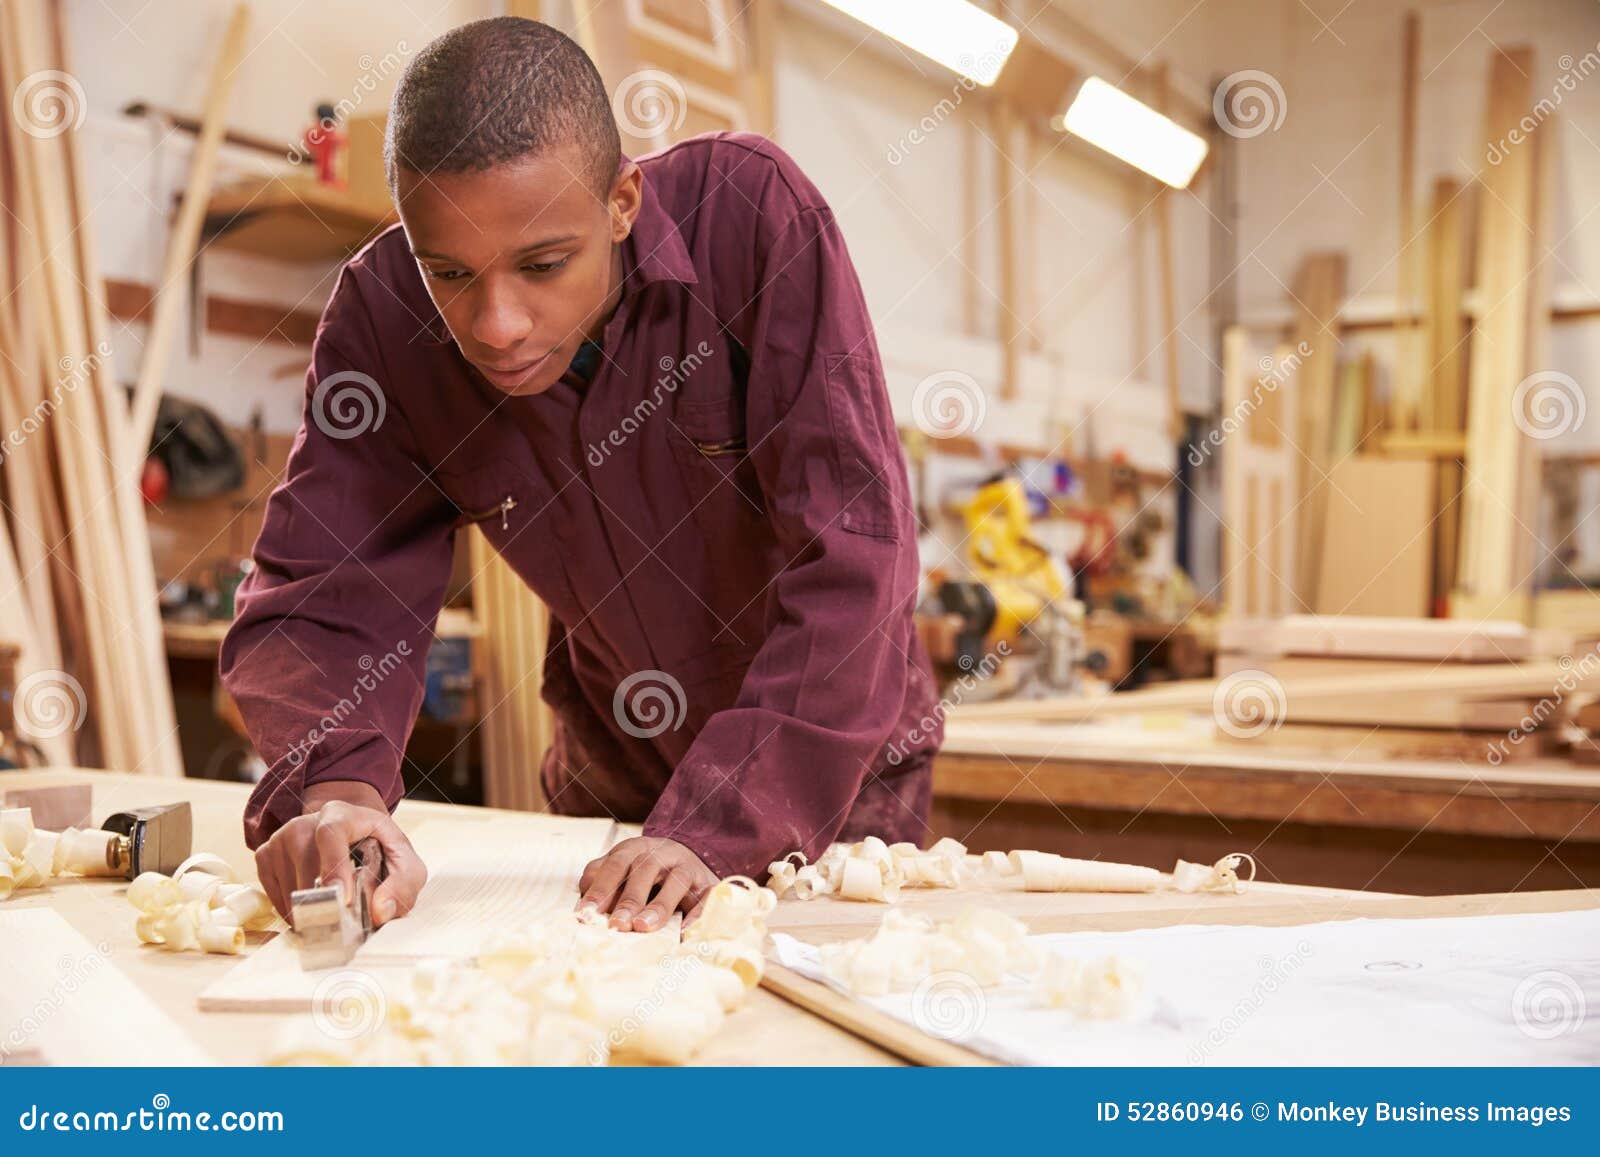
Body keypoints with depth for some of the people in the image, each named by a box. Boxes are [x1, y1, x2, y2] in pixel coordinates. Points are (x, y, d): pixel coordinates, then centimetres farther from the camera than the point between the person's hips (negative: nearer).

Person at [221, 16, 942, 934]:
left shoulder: (753, 215, -27)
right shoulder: (380, 314, -18)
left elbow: (853, 554, -31)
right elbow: (315, 597, -18)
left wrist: (715, 830, -38)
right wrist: (334, 783, -39)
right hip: (612, 781, 2)